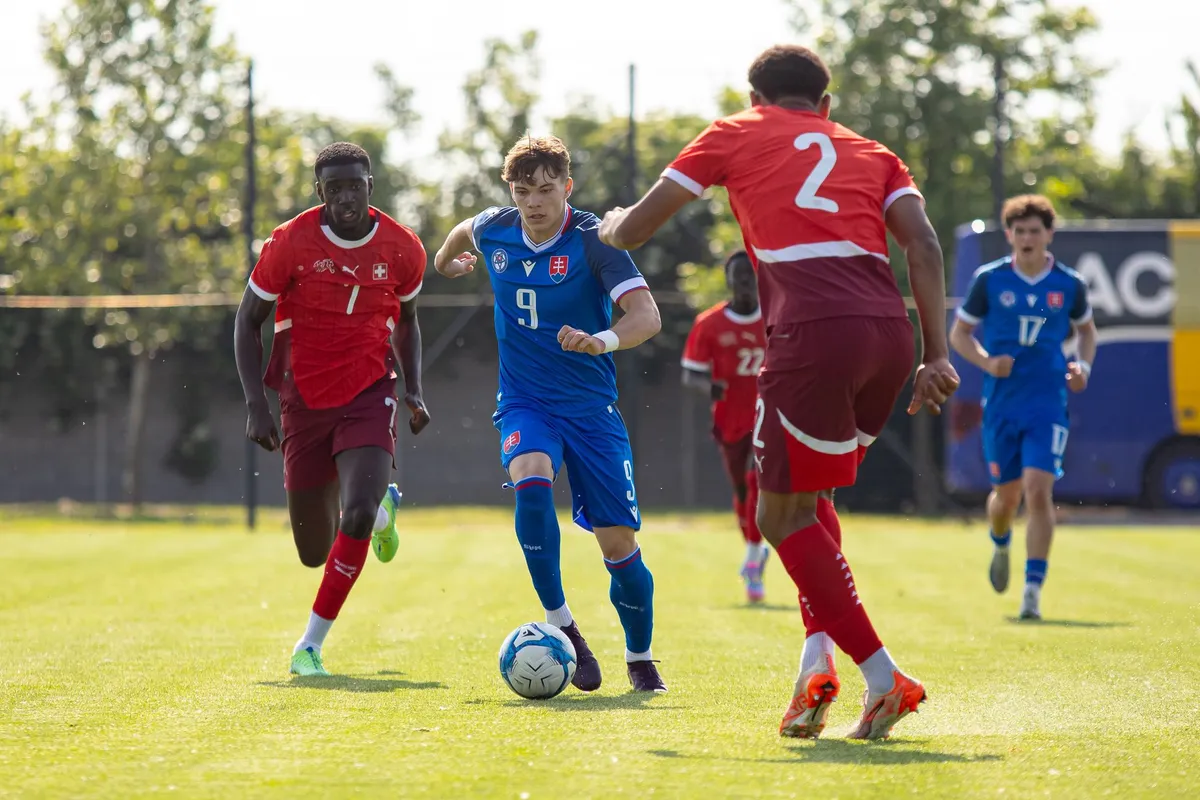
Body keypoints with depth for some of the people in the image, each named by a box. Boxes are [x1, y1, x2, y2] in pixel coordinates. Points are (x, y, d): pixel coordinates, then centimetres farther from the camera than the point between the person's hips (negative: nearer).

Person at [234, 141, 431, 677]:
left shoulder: (402, 249, -2)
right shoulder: (290, 243, -10)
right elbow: (248, 320, 0)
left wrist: (413, 390, 4)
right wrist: (255, 404, -9)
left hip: (369, 396, 0)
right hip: (304, 401, 0)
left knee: (357, 517, -25)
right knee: (314, 553, 7)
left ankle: (312, 644, -7)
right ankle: (380, 504, 44)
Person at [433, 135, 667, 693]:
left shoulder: (592, 239, -16)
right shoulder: (493, 231, -3)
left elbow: (647, 315, -28)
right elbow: (466, 230, 24)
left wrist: (605, 339, -47)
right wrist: (445, 258, 43)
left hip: (590, 406, -2)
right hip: (524, 402, 2)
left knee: (619, 542, -5)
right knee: (532, 481, -31)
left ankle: (640, 661, 19)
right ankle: (560, 626, -21)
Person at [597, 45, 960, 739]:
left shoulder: (735, 136, 18)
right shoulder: (872, 154, 27)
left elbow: (632, 231, 20)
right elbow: (924, 245, 10)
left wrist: (611, 227, 44)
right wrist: (938, 356, 6)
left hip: (814, 335, -5)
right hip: (891, 334, 5)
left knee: (783, 513, 6)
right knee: (810, 497, 24)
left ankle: (885, 678, -3)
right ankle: (817, 659, 8)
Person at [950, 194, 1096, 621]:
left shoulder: (1069, 284, 1)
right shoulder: (989, 279, -2)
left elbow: (1086, 329, 20)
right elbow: (959, 333, 7)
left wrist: (1084, 366, 1)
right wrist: (987, 361, -12)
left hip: (1048, 405, -1)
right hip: (1001, 404, 1)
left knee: (1038, 490, -15)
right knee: (1007, 494, 10)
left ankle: (1033, 590, -13)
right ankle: (1000, 546, 46)